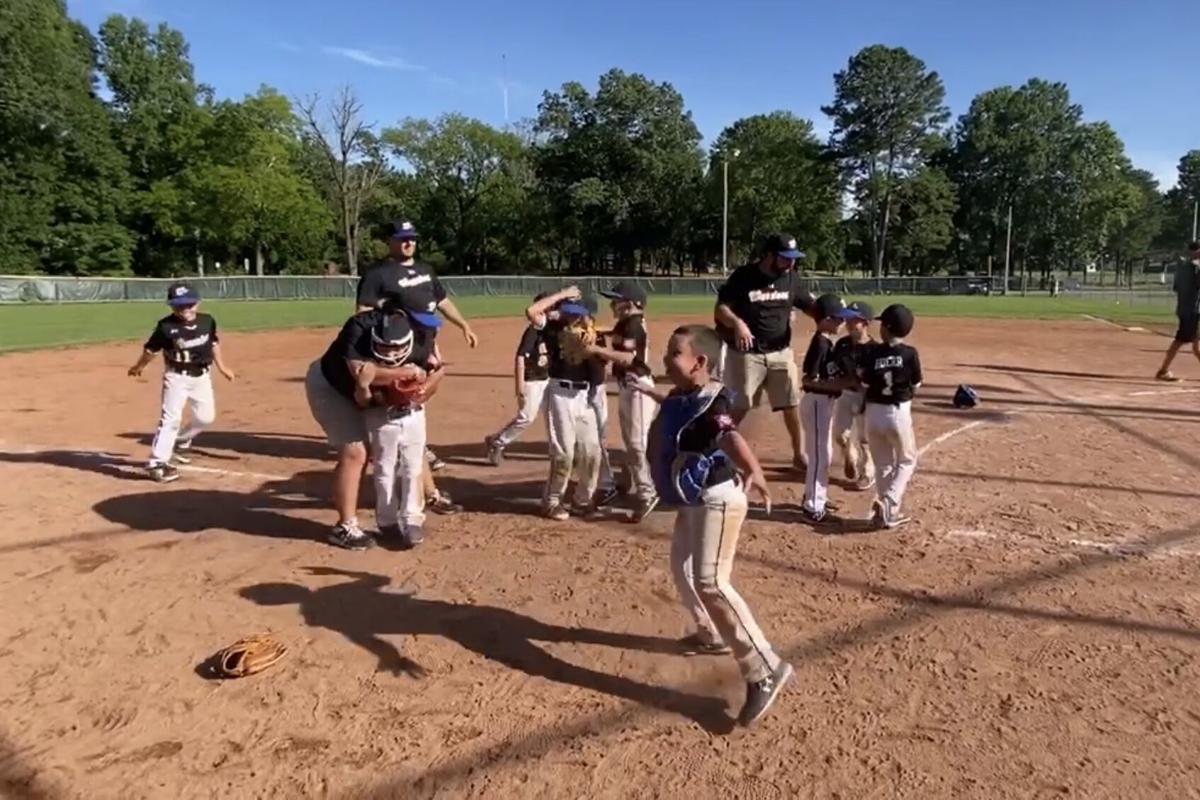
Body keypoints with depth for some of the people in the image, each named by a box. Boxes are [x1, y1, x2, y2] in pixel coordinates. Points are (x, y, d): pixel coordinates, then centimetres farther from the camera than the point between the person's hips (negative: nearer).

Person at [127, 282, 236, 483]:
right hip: (177, 376, -5)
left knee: (205, 417, 10)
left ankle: (182, 441, 37)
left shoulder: (207, 321, -3)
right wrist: (138, 367, 0)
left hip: (202, 376, 5)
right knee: (171, 418, -11)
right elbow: (151, 349, -8)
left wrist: (221, 366, 18)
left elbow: (214, 343, 13)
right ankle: (157, 462, -7)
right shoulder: (166, 326, -17)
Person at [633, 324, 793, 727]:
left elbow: (731, 437, -46)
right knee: (682, 568, 25)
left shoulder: (710, 404, -25)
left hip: (717, 499, -11)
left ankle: (766, 670, -13)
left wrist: (753, 471, -65)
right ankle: (712, 635, 46)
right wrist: (651, 392, 47)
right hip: (694, 500, 11)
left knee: (710, 581, -18)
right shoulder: (682, 396, 4)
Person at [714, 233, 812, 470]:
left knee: (792, 405, 10)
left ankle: (799, 455, 25)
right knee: (737, 408, 1)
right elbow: (720, 308, -15)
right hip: (745, 353, -4)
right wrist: (737, 323, -36)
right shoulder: (743, 276, -12)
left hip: (780, 353, 5)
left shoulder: (791, 278, 2)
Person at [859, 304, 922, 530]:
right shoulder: (910, 353, -9)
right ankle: (888, 505, 1)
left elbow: (864, 385, -7)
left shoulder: (870, 351, -8)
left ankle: (886, 511, 20)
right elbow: (916, 386, -1)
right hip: (899, 413, -2)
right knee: (907, 461, 18)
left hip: (873, 413, 2)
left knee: (882, 465, 17)